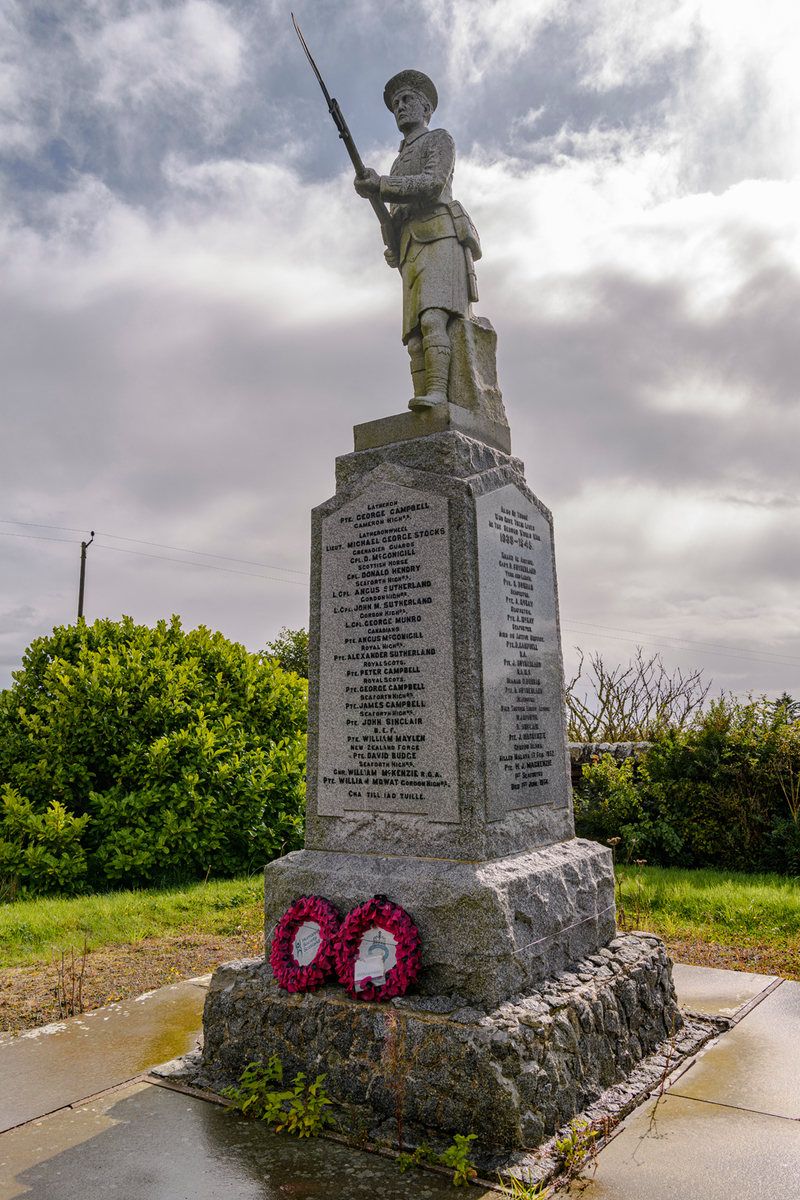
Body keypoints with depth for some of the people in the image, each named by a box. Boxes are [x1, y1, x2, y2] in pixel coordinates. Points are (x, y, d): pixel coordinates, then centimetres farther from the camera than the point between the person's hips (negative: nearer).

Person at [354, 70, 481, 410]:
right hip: (412, 251, 6)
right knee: (417, 337, -10)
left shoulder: (440, 139, 14)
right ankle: (425, 425, -20)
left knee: (433, 319, -28)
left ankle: (437, 395, -41)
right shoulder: (400, 164, 36)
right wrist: (393, 251, 7)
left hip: (441, 238, -6)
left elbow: (433, 185, -7)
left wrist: (379, 185, -6)